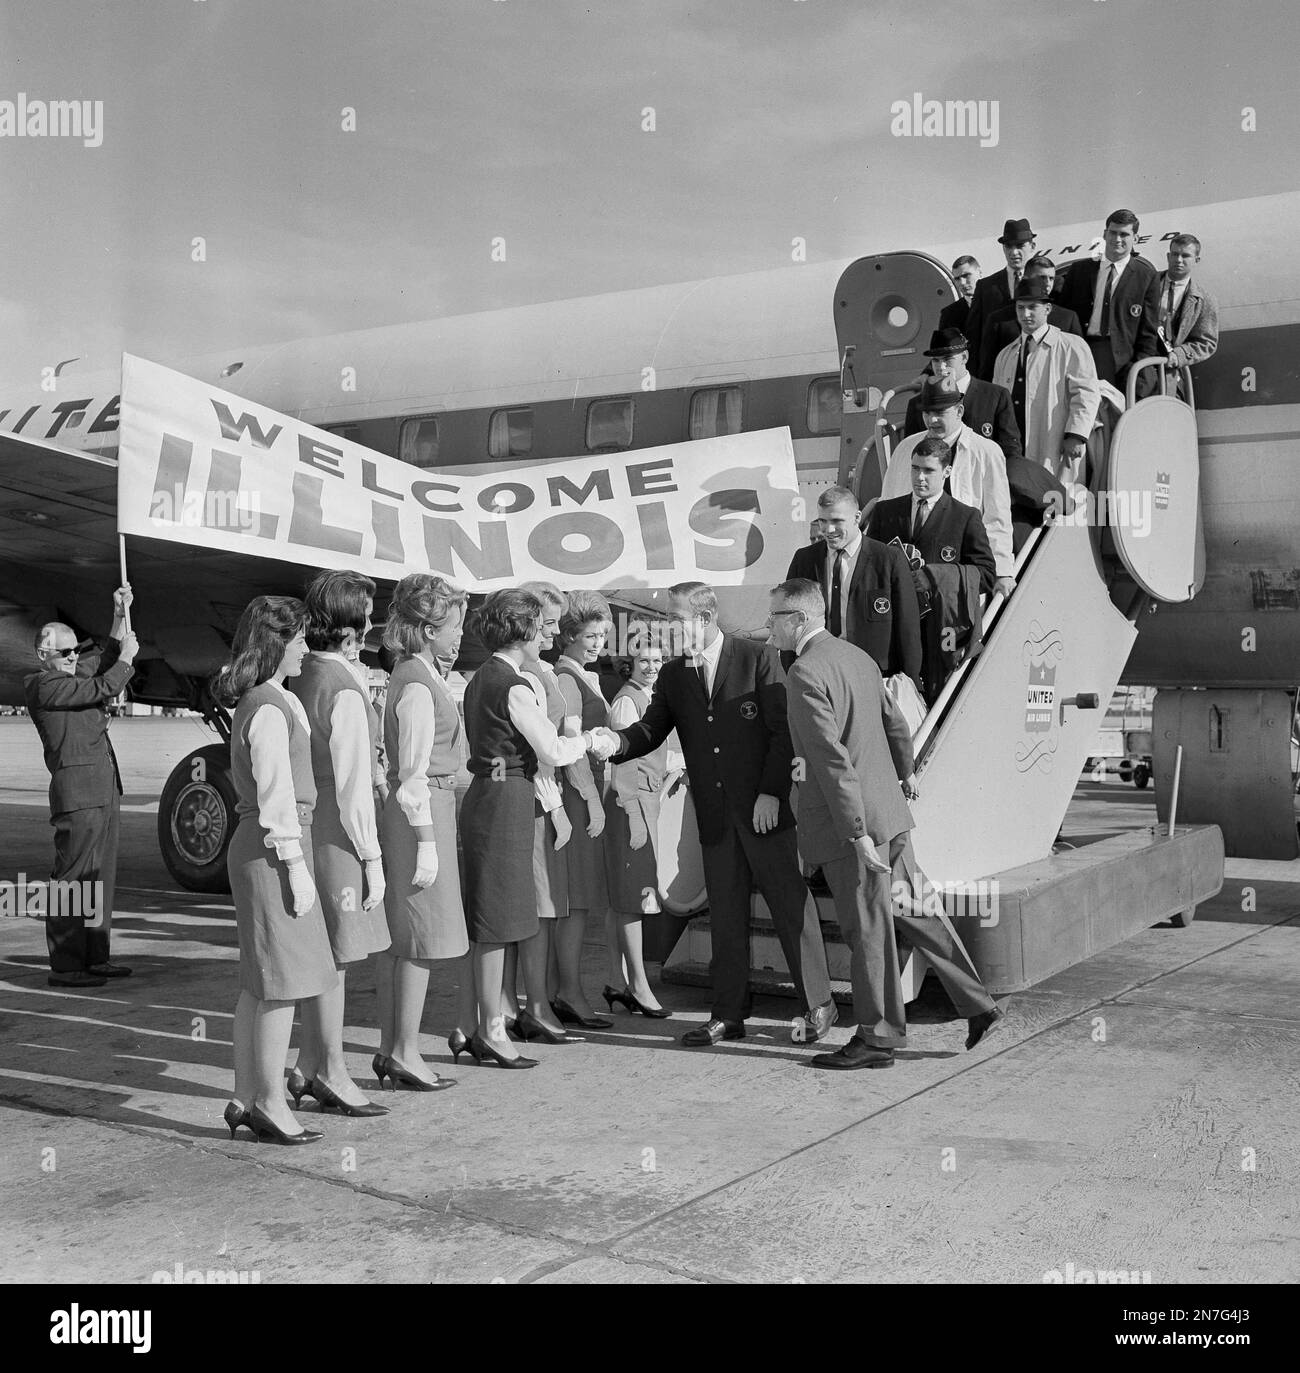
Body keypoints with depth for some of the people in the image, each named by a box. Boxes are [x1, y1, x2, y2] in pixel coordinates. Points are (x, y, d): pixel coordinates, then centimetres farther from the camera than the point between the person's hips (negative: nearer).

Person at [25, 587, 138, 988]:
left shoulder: (72, 675, 17)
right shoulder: (45, 685, -10)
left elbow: (105, 662, 30)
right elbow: (103, 688, -14)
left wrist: (120, 616, 20)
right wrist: (127, 658, 3)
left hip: (104, 789, 10)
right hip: (77, 790, -10)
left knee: (100, 878, 12)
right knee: (72, 879, -7)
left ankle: (95, 957, 18)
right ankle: (64, 966, -5)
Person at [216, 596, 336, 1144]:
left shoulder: (269, 702, 14)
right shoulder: (269, 709, -15)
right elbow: (277, 796, -18)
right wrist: (296, 868, -16)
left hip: (253, 847, 10)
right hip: (274, 849, -10)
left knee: (259, 984, 13)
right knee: (283, 981, -3)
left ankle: (245, 1098, 20)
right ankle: (271, 1103, 4)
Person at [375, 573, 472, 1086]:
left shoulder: (415, 674, 14)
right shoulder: (417, 685, -16)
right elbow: (415, 775, -18)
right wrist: (426, 844, -18)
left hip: (413, 811, 10)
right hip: (421, 813, -10)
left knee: (398, 938, 13)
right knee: (423, 938, -3)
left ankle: (390, 1048, 20)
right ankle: (405, 1052, 5)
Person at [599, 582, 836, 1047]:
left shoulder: (758, 659, -6)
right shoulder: (673, 676, 8)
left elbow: (784, 729, -7)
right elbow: (651, 729, 5)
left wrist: (771, 792, -11)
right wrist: (617, 741, -17)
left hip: (767, 809, -4)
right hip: (715, 816, 5)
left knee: (791, 905, 2)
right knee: (724, 916, 9)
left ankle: (817, 1005, 15)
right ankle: (728, 1014, 19)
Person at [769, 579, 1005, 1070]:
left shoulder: (805, 674, -18)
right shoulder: (857, 656, 10)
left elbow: (833, 759, -23)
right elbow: (894, 720, 23)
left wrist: (857, 833, -23)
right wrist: (906, 770, 40)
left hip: (850, 821, -9)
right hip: (888, 810, 9)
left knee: (868, 929, 1)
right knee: (913, 908, 16)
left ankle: (877, 1038, 13)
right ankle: (978, 1005, 21)